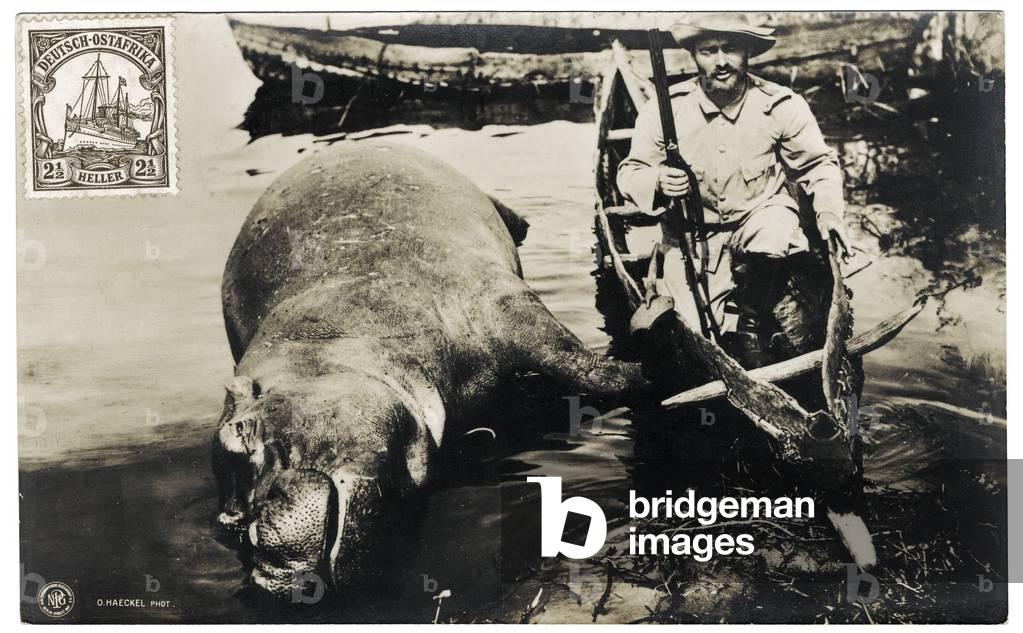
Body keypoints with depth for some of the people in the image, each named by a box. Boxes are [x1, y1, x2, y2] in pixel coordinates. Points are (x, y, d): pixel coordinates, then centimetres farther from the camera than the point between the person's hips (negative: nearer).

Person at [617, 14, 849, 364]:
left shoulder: (782, 105, -8)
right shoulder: (664, 109, -11)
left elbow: (819, 164, 4)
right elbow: (629, 173, -4)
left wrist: (829, 210, -14)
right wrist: (658, 182, -27)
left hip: (760, 214, 1)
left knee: (774, 239, -36)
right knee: (697, 329, -16)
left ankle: (751, 316, -2)